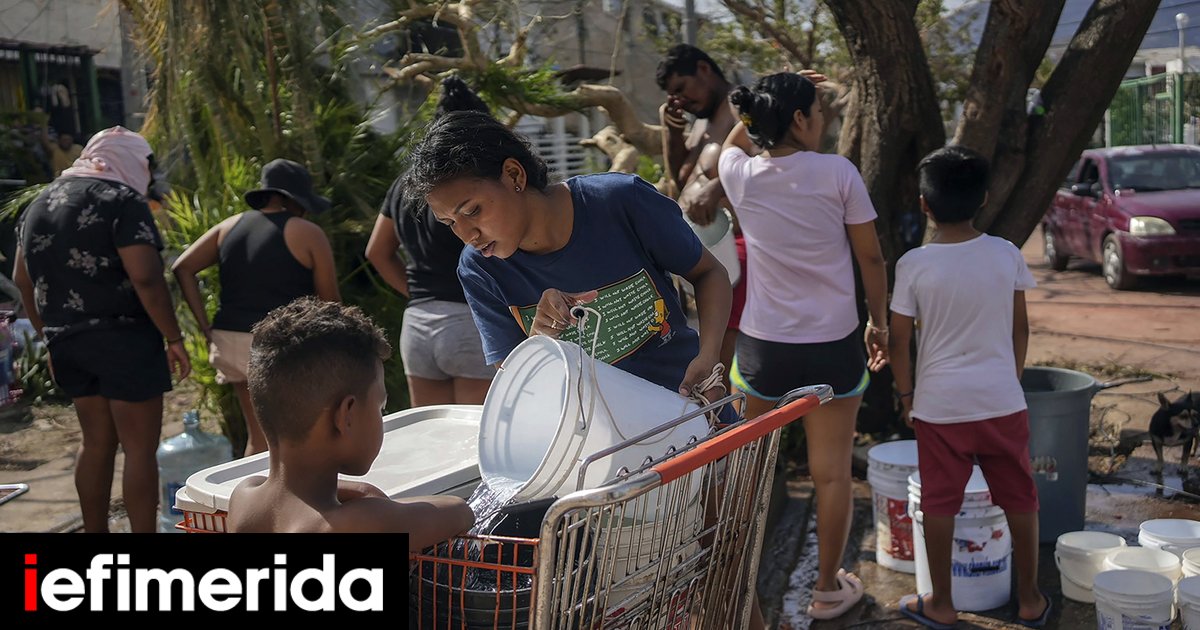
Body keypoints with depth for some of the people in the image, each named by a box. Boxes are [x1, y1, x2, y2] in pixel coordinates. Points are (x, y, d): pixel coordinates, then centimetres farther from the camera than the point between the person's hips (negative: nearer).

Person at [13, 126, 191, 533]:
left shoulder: (41, 201, 14)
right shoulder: (122, 199, -11)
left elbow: (22, 278, 19)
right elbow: (145, 277, -21)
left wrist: (50, 335, 24)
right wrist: (174, 338, -14)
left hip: (67, 341, 8)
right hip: (123, 339, -8)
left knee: (96, 442, 17)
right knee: (139, 449, -1)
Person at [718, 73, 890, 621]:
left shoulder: (740, 175, -4)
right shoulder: (837, 173, -10)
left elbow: (735, 139, 23)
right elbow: (871, 259, -1)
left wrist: (771, 101, 21)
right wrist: (879, 322, 11)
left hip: (762, 345, 2)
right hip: (832, 344, -2)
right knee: (832, 472, 10)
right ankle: (828, 588, 24)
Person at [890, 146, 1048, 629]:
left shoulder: (913, 265, -11)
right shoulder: (1007, 255, -4)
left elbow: (899, 341, -7)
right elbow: (1020, 329, 5)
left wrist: (905, 393, 7)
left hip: (939, 404, -2)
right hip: (1003, 401, 2)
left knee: (940, 504, 10)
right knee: (1020, 499, 15)